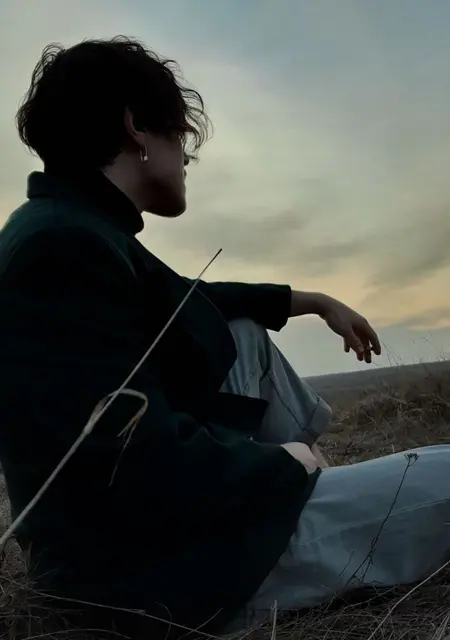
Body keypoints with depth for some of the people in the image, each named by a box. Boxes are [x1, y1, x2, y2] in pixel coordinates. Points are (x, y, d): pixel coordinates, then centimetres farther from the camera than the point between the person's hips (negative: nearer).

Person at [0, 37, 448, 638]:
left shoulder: (73, 230, 6)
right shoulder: (62, 247, -25)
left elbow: (186, 300, 21)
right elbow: (156, 474, -31)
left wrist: (314, 301, 23)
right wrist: (285, 462, -11)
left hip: (140, 497, 10)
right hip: (149, 561, -9)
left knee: (243, 332, 20)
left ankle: (332, 475, 23)